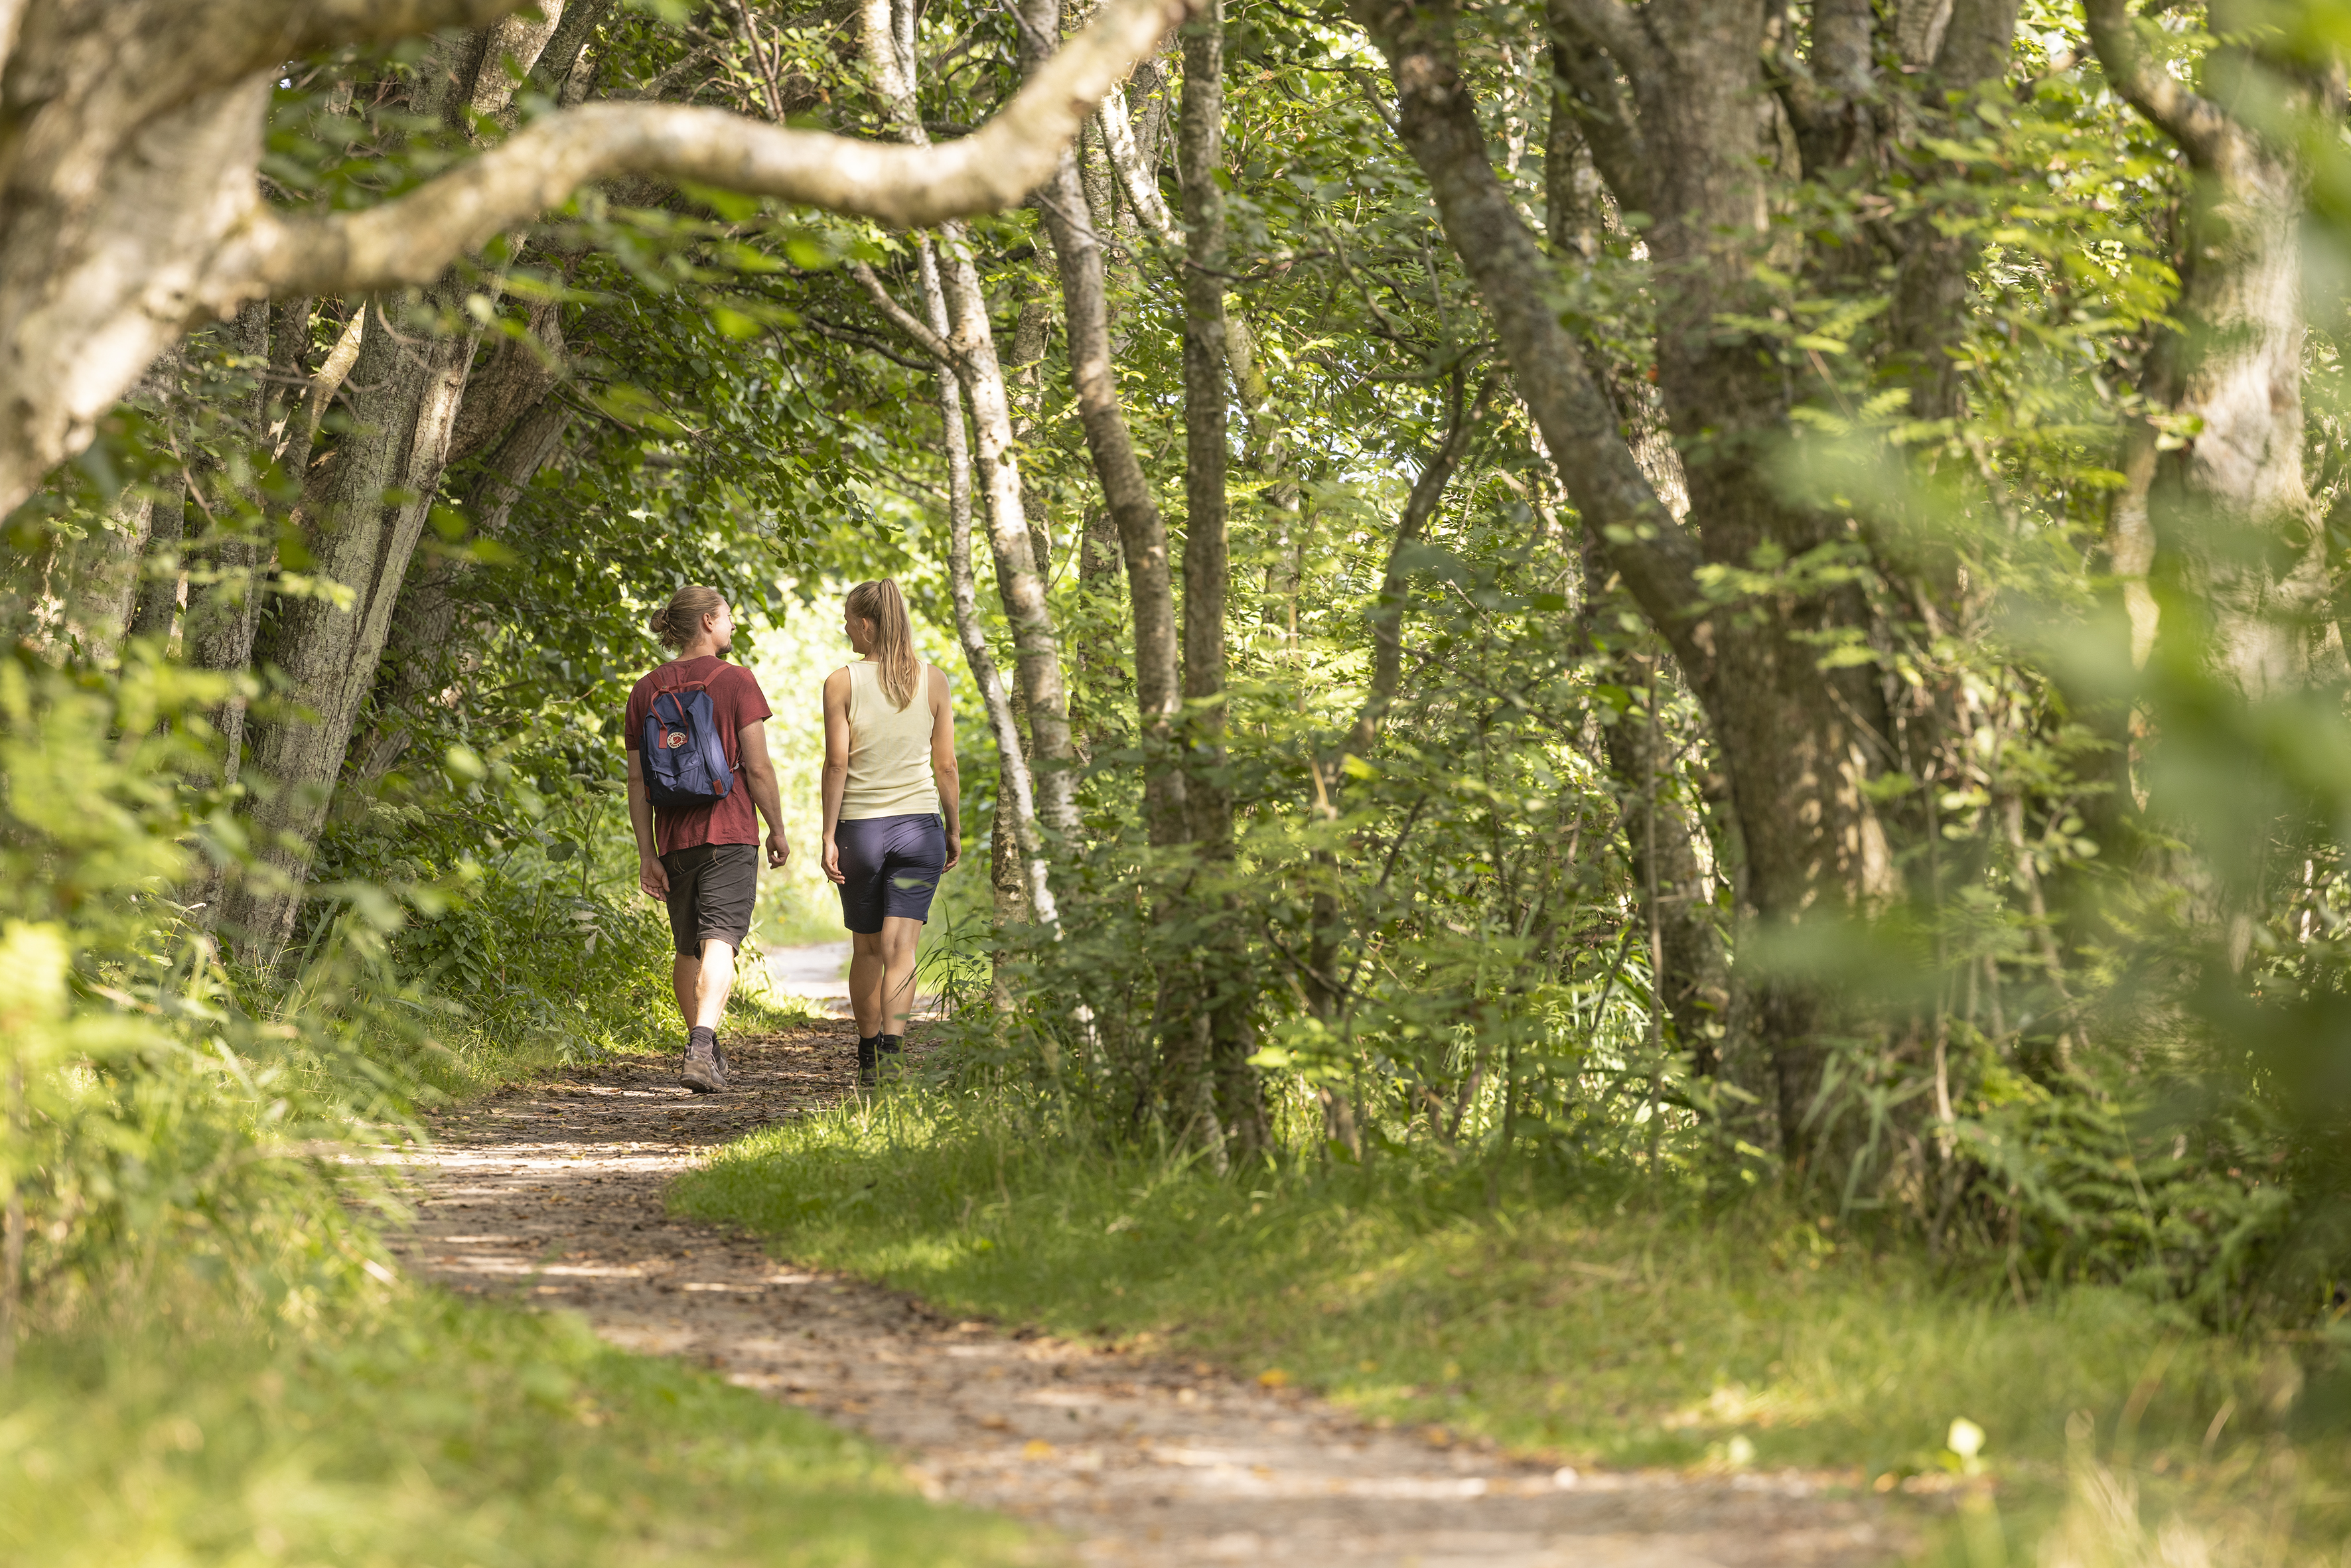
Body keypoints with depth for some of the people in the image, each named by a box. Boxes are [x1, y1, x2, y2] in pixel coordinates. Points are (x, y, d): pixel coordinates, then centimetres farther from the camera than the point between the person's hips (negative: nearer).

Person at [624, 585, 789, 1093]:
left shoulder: (646, 691, 7)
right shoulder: (735, 681, -4)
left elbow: (637, 780, 5)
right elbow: (757, 768, -8)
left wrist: (647, 854, 6)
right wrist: (777, 830, 3)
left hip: (673, 840, 4)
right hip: (729, 832, -4)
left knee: (688, 949, 17)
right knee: (719, 942, -11)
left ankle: (703, 1049, 26)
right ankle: (701, 1050, -27)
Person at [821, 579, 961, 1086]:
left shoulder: (842, 683, -5)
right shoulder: (933, 681, 1)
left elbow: (837, 764, -7)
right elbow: (946, 765, 2)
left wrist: (829, 836, -3)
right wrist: (955, 830, 12)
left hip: (860, 829, 0)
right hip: (919, 826, 0)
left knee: (867, 949, 15)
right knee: (900, 949, -4)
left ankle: (869, 1057, 26)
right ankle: (891, 1056, -20)